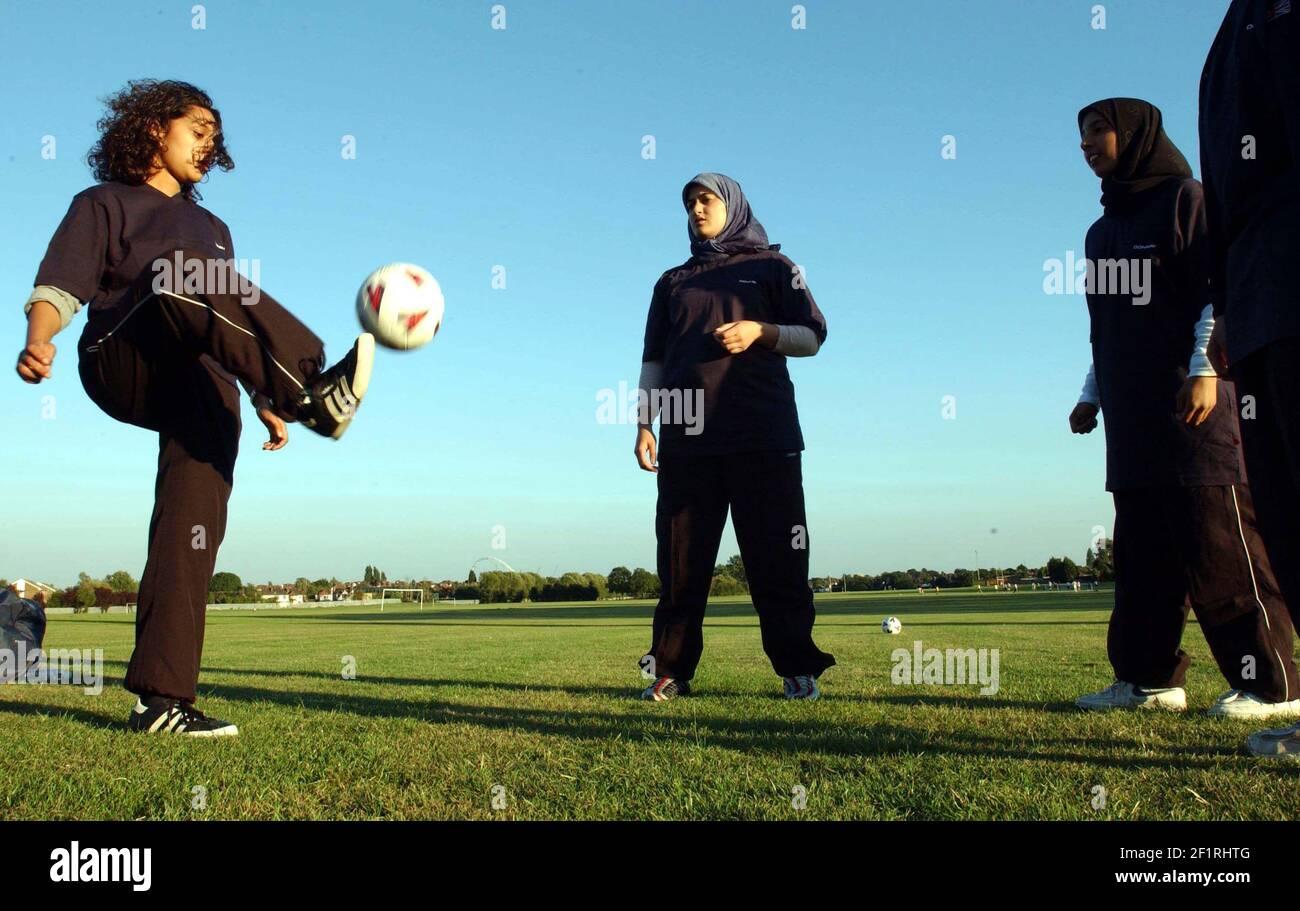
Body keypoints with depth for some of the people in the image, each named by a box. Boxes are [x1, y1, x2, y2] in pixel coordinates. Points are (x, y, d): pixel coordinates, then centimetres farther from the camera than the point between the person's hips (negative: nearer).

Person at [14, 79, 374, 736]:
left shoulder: (211, 229, 33)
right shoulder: (105, 204, 19)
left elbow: (230, 325, 30)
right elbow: (58, 288, 2)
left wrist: (264, 400, 14)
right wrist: (37, 339, -21)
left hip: (199, 387, 4)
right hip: (122, 366, -4)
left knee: (193, 524, -16)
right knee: (184, 272, -32)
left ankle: (160, 699, -18)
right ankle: (316, 393, -49)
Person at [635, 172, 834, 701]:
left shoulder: (772, 267, 14)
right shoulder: (673, 281, 22)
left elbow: (812, 336, 8)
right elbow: (653, 360, 18)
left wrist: (761, 331, -10)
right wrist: (645, 424, 6)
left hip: (764, 437, -2)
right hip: (686, 438, 3)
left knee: (777, 559, -3)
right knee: (682, 559, -1)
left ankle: (798, 669, 2)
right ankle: (672, 670, 4)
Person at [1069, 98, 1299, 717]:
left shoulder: (1186, 200, 2)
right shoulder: (1103, 231, 24)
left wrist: (1204, 369, -18)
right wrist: (1091, 396, 20)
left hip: (1189, 404, -8)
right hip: (1130, 417, 8)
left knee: (1216, 545, -10)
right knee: (1140, 552, 5)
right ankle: (1148, 678, 8)